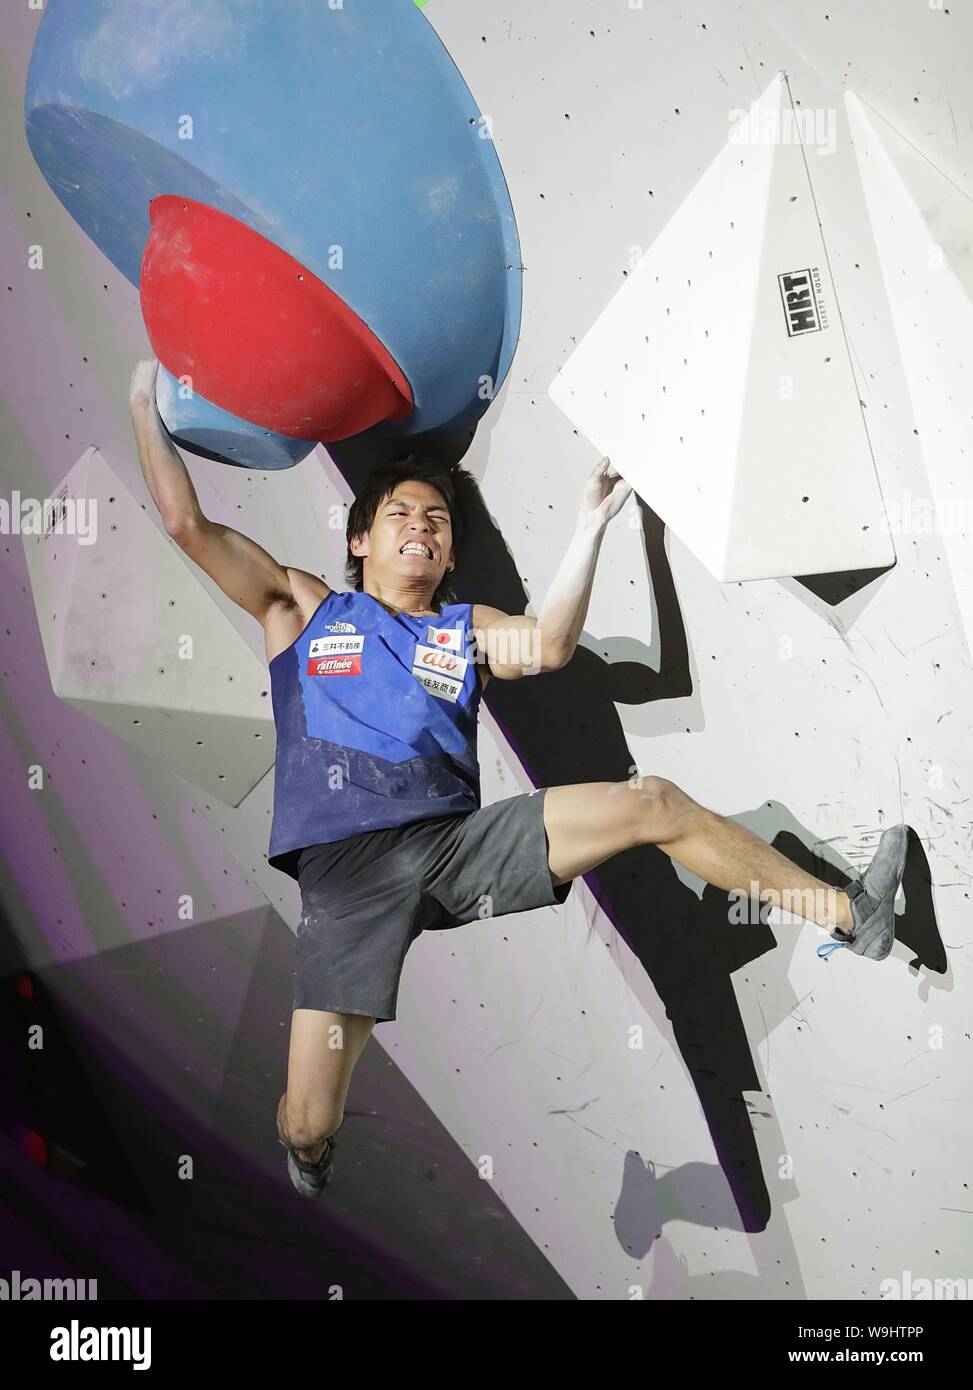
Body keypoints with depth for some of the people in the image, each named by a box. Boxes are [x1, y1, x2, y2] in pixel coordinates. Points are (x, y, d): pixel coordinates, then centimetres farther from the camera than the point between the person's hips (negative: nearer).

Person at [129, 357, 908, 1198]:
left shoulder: (467, 629, 19)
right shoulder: (303, 608, 16)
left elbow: (548, 645, -3)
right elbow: (189, 523, 10)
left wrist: (591, 525, -8)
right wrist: (144, 402, 13)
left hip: (459, 839, 2)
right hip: (348, 867, -2)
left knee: (655, 804, -10)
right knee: (307, 1127, -11)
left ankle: (849, 917, 1)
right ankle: (308, 1160, 29)